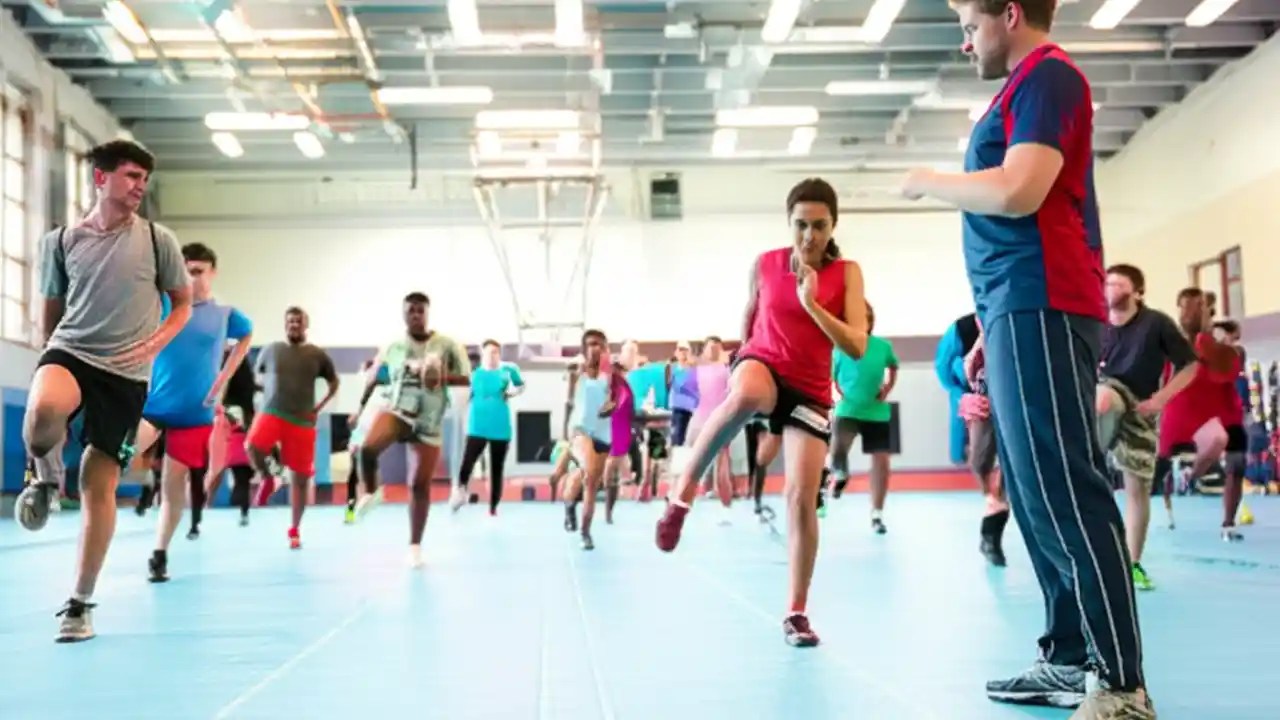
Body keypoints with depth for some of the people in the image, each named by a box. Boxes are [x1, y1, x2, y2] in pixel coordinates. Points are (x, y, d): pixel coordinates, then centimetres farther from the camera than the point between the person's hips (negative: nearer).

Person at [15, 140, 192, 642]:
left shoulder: (157, 240, 3)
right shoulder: (60, 242, 4)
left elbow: (183, 303, 12)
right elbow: (52, 314, 15)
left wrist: (155, 342, -5)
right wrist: (47, 360, 16)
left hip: (126, 373, 1)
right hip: (70, 352, 0)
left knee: (99, 485, 1)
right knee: (44, 411, -37)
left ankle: (81, 603, 14)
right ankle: (44, 474, -1)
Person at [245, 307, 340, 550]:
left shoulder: (317, 355, 2)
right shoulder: (270, 350, 5)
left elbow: (334, 383, 13)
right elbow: (258, 375, 21)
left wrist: (319, 408, 3)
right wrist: (268, 397, 7)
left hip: (302, 421, 0)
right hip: (271, 413, 0)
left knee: (299, 478, 2)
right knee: (252, 447, -30)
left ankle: (295, 531, 16)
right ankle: (266, 477, 3)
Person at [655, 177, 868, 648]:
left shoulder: (846, 273, -4)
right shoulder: (765, 264, 0)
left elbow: (857, 346, -14)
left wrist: (811, 303, -23)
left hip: (810, 392, 1)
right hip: (761, 364, -1)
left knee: (803, 499, -8)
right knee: (744, 397, -42)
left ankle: (796, 613, 5)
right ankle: (684, 490, -25)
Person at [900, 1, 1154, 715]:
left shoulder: (1049, 74, -6)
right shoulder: (1027, 88, 24)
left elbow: (1018, 193, -21)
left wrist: (931, 181, -4)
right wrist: (993, 330, 24)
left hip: (1043, 314, -10)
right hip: (1023, 316, 10)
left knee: (1066, 495, -12)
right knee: (1040, 498, 10)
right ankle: (1070, 659, 16)